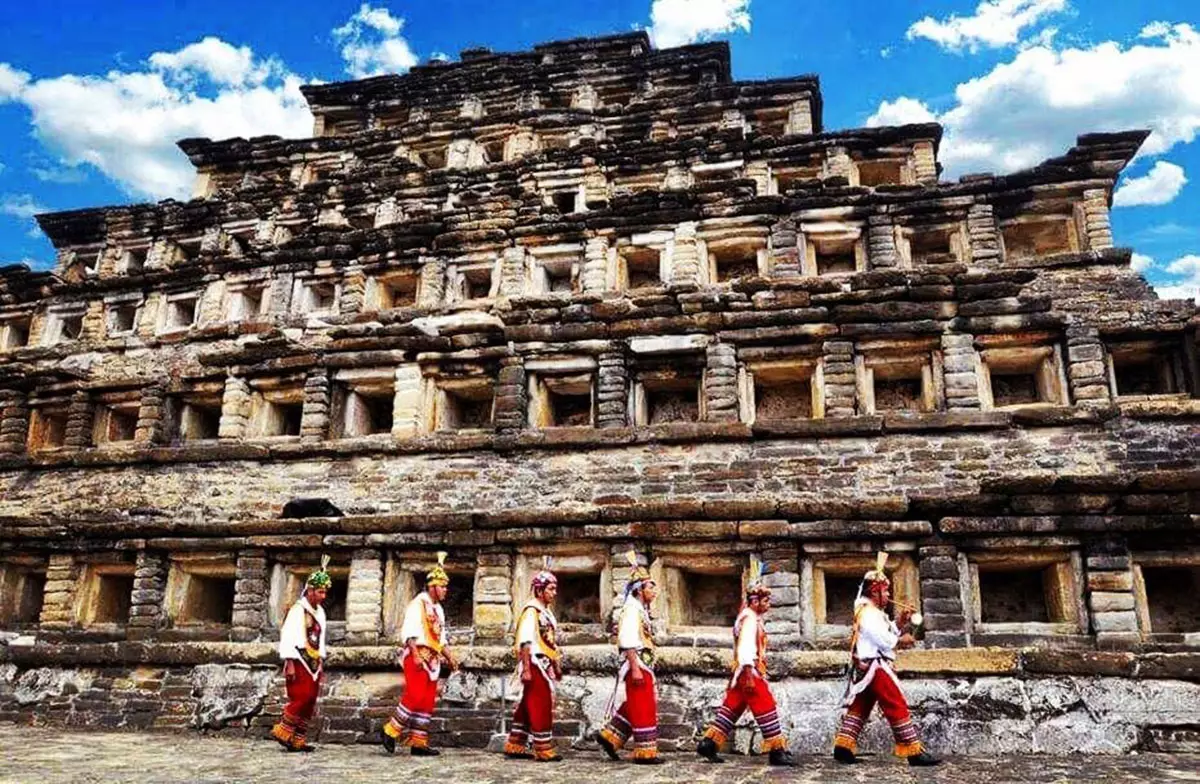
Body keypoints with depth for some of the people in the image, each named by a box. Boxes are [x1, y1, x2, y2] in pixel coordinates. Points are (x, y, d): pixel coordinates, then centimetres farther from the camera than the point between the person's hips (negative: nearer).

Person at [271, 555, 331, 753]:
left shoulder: (320, 612, 15)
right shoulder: (297, 609, -10)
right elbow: (287, 637, -14)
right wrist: (289, 664, -18)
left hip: (313, 663, 8)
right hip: (299, 662, -8)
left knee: (310, 702, 5)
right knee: (302, 698, -15)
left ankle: (298, 740, 11)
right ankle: (282, 732, 0)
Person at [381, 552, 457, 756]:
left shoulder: (438, 609, 20)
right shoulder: (418, 603, -5)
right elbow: (409, 631, -15)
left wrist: (449, 658, 16)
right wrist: (416, 654, -24)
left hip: (433, 659, 8)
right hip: (417, 656, -8)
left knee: (428, 703, 5)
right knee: (415, 697, -16)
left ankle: (418, 742, 9)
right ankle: (391, 731, -1)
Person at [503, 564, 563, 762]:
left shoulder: (547, 612, 16)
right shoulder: (531, 610, -12)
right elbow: (526, 641, -18)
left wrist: (557, 666, 20)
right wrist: (526, 669, -22)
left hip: (545, 664, 9)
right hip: (535, 664, -9)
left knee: (528, 706, 14)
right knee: (541, 707, -4)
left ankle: (514, 746, 22)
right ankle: (544, 751, 3)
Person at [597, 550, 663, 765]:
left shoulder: (640, 609, 18)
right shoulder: (632, 608, -13)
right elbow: (628, 641, -21)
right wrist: (635, 668, -25)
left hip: (643, 666, 10)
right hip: (637, 666, -10)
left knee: (635, 707, 15)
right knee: (643, 709, -3)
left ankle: (610, 736, 21)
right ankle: (645, 752, 4)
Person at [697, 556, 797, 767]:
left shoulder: (752, 617, 19)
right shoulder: (750, 619, -13)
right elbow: (746, 648, -22)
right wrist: (749, 675, -27)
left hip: (744, 672, 10)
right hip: (749, 671, -10)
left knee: (731, 708, 9)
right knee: (766, 710, -5)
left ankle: (709, 744, 10)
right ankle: (777, 751, 0)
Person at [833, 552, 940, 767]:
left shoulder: (872, 612, 20)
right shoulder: (869, 613, -14)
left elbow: (887, 635, 15)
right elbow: (884, 641, -21)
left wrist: (899, 623, 4)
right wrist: (902, 640, -5)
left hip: (866, 667, 11)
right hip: (875, 667, -11)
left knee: (859, 708, 9)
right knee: (898, 707, -7)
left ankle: (843, 746, 7)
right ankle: (914, 752, -5)